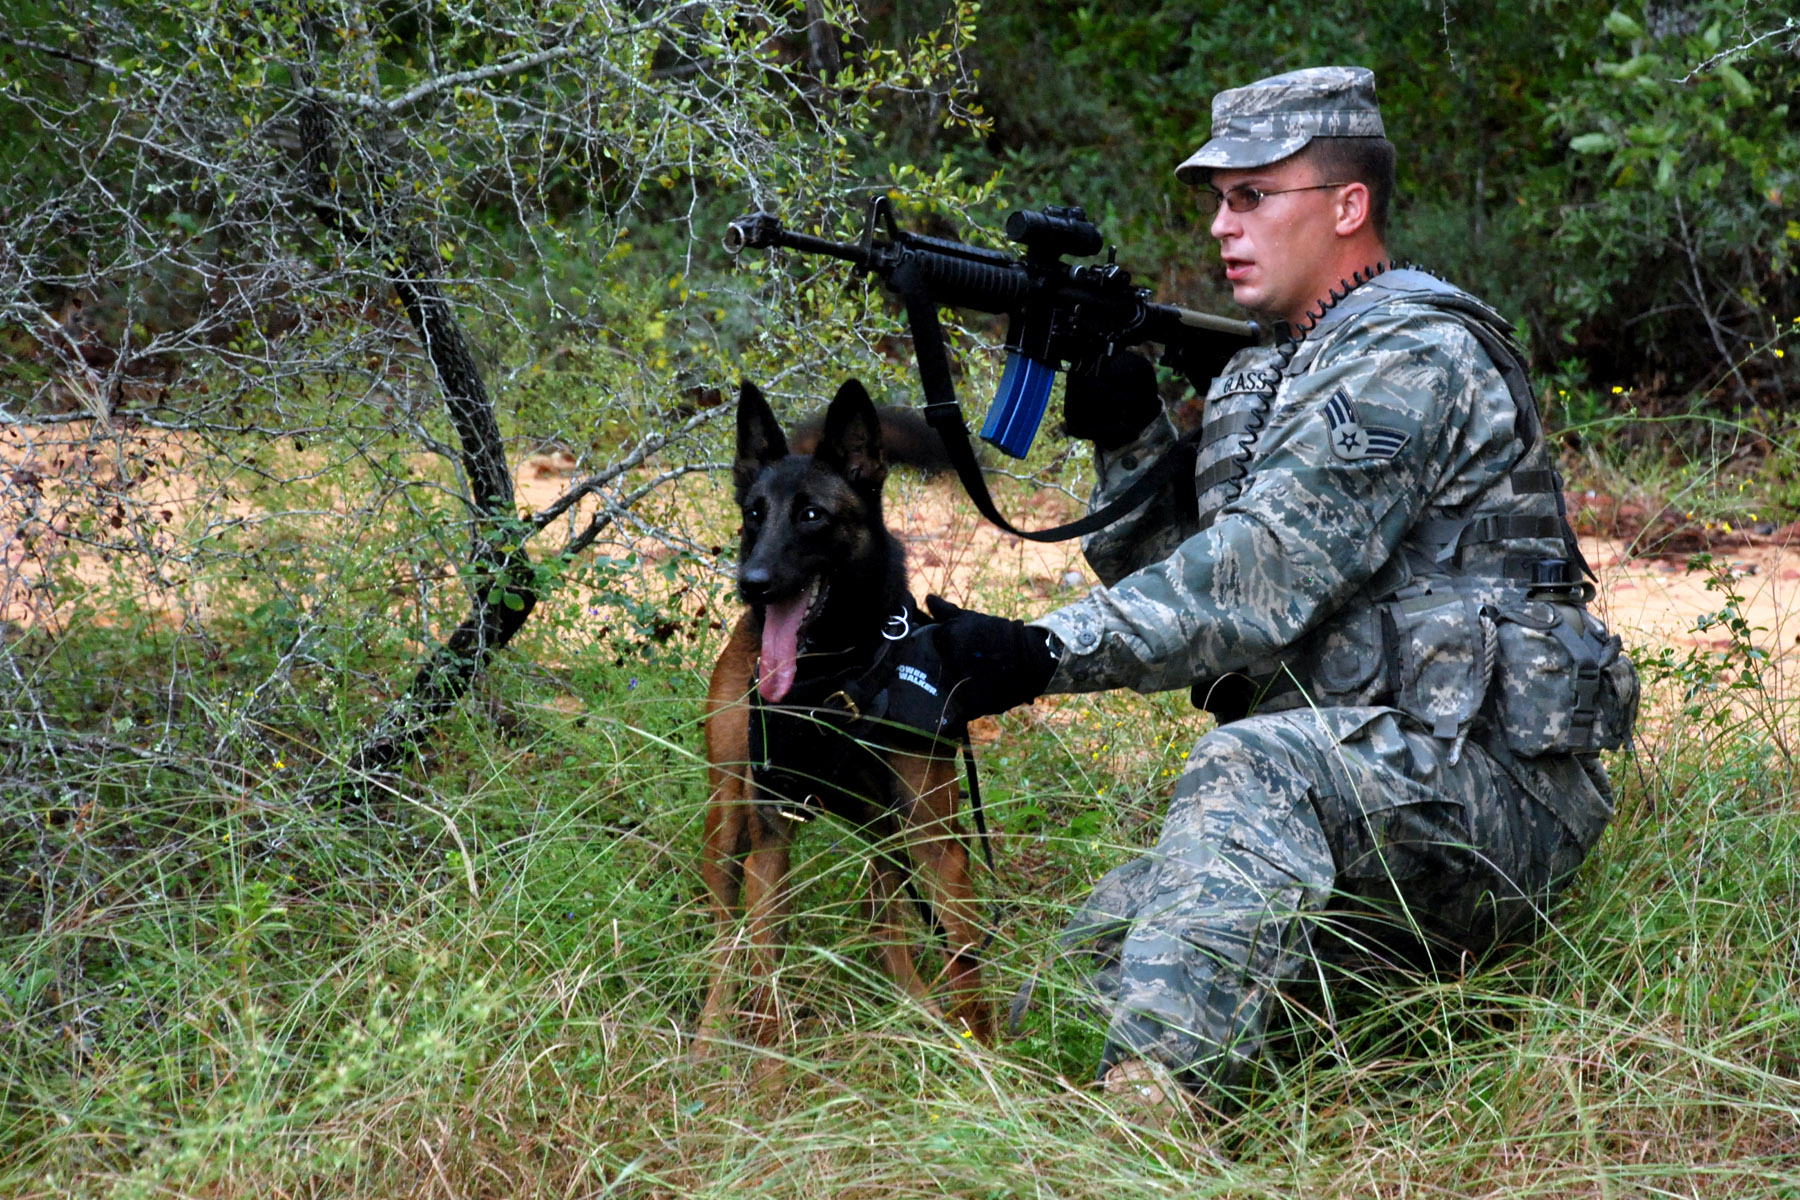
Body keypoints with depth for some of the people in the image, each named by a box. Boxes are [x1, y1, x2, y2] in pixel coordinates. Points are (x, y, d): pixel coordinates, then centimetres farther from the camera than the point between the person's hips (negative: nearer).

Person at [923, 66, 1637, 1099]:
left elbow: (1265, 579, -21)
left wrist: (1045, 654, -27)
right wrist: (1128, 433, -2)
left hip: (1483, 788, -9)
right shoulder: (1261, 382, 20)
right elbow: (1181, 577, 14)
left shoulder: (1418, 358, -10)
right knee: (1093, 955, -5)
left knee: (1252, 768, -37)